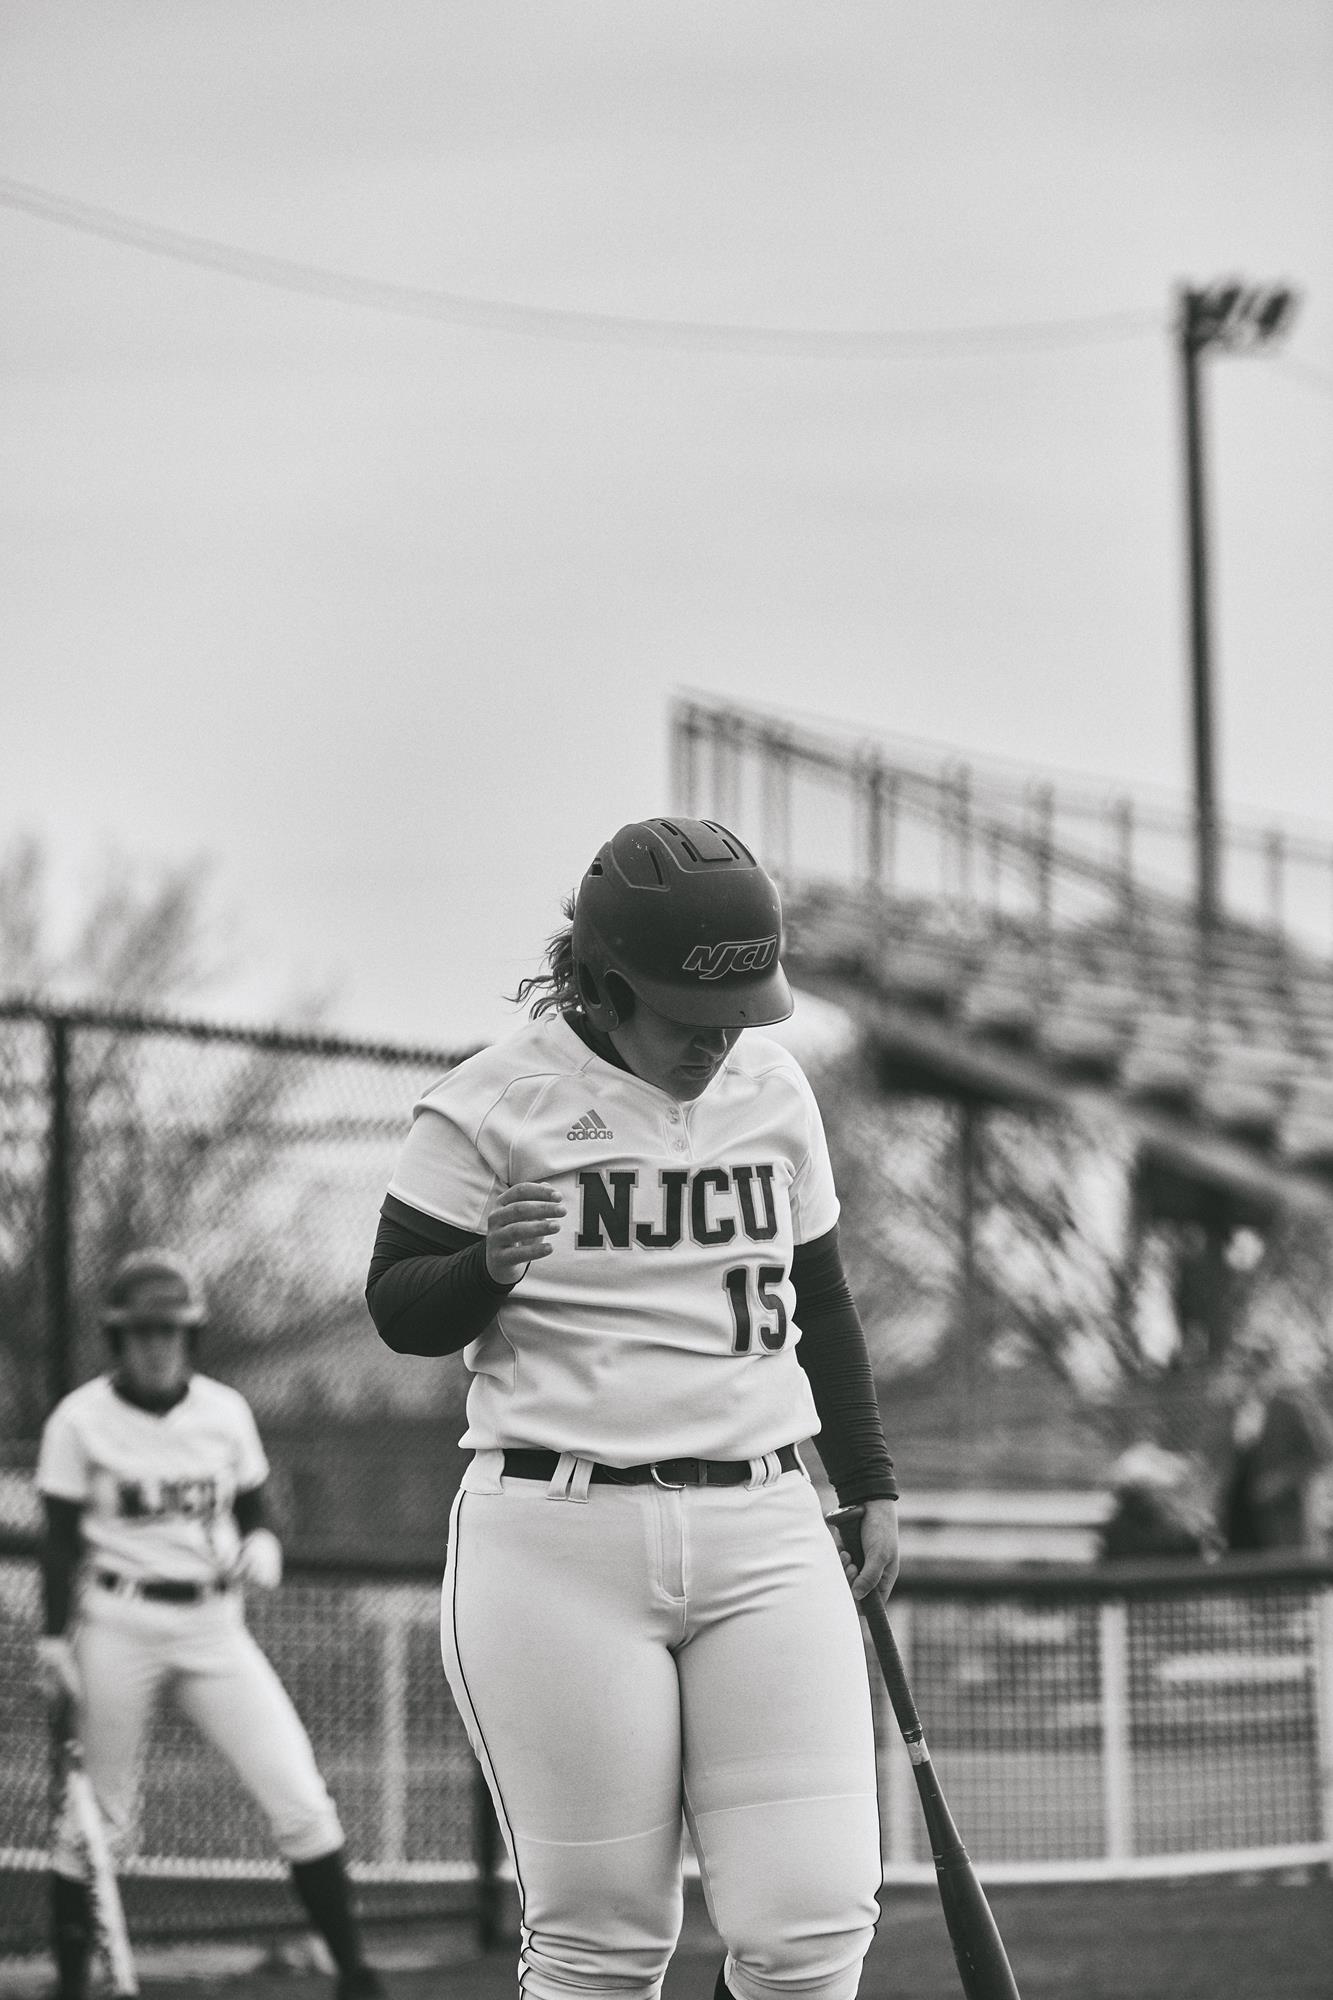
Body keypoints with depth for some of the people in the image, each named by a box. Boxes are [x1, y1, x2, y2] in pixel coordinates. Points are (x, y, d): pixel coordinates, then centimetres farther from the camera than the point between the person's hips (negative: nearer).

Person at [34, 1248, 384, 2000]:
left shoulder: (226, 1412, 3)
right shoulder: (81, 1420, -4)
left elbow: (254, 1515, 12)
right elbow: (63, 1542, 0)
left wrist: (263, 1549, -11)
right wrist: (56, 1640, -8)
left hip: (214, 1627, 2)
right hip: (119, 1628, -2)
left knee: (302, 1802, -7)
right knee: (99, 1820, 2)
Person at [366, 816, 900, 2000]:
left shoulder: (773, 1090, 12)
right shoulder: (494, 1102, -3)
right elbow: (399, 1310, 0)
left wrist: (870, 1485, 24)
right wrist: (491, 1265, -21)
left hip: (763, 1535, 4)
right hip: (559, 1544, -4)